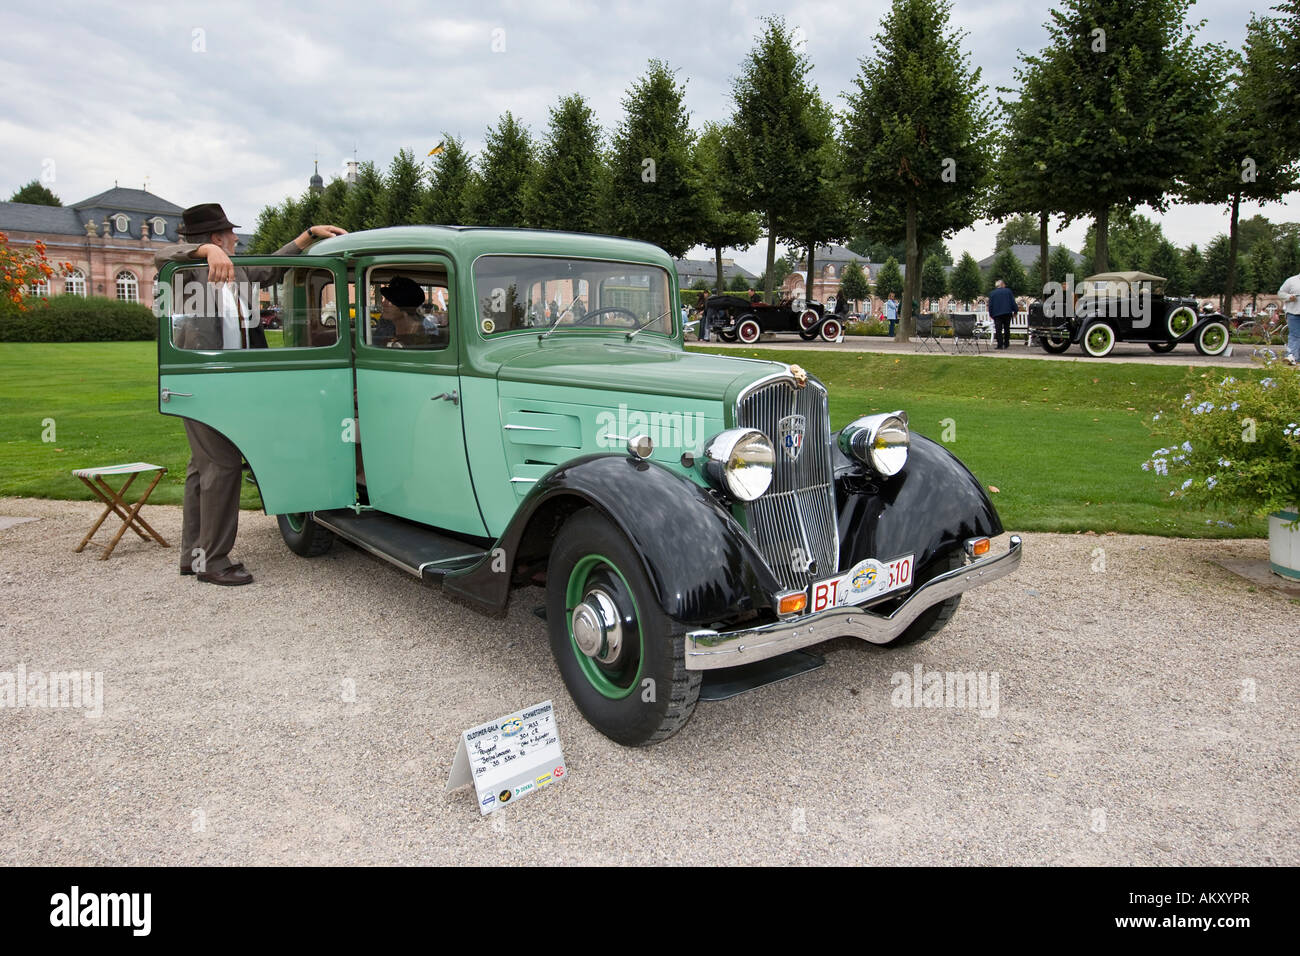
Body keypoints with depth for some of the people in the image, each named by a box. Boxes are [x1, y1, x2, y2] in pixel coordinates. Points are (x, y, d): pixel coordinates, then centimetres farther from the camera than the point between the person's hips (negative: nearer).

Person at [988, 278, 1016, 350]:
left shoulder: (992, 293, 3)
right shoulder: (1008, 291, 5)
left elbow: (990, 305, 3)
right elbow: (1013, 302, 3)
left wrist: (991, 314, 9)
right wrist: (1015, 311, 10)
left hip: (997, 314, -2)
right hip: (1007, 313, 2)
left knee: (998, 330, -5)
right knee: (1007, 329, 12)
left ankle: (1000, 345, -14)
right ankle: (1006, 344, 15)